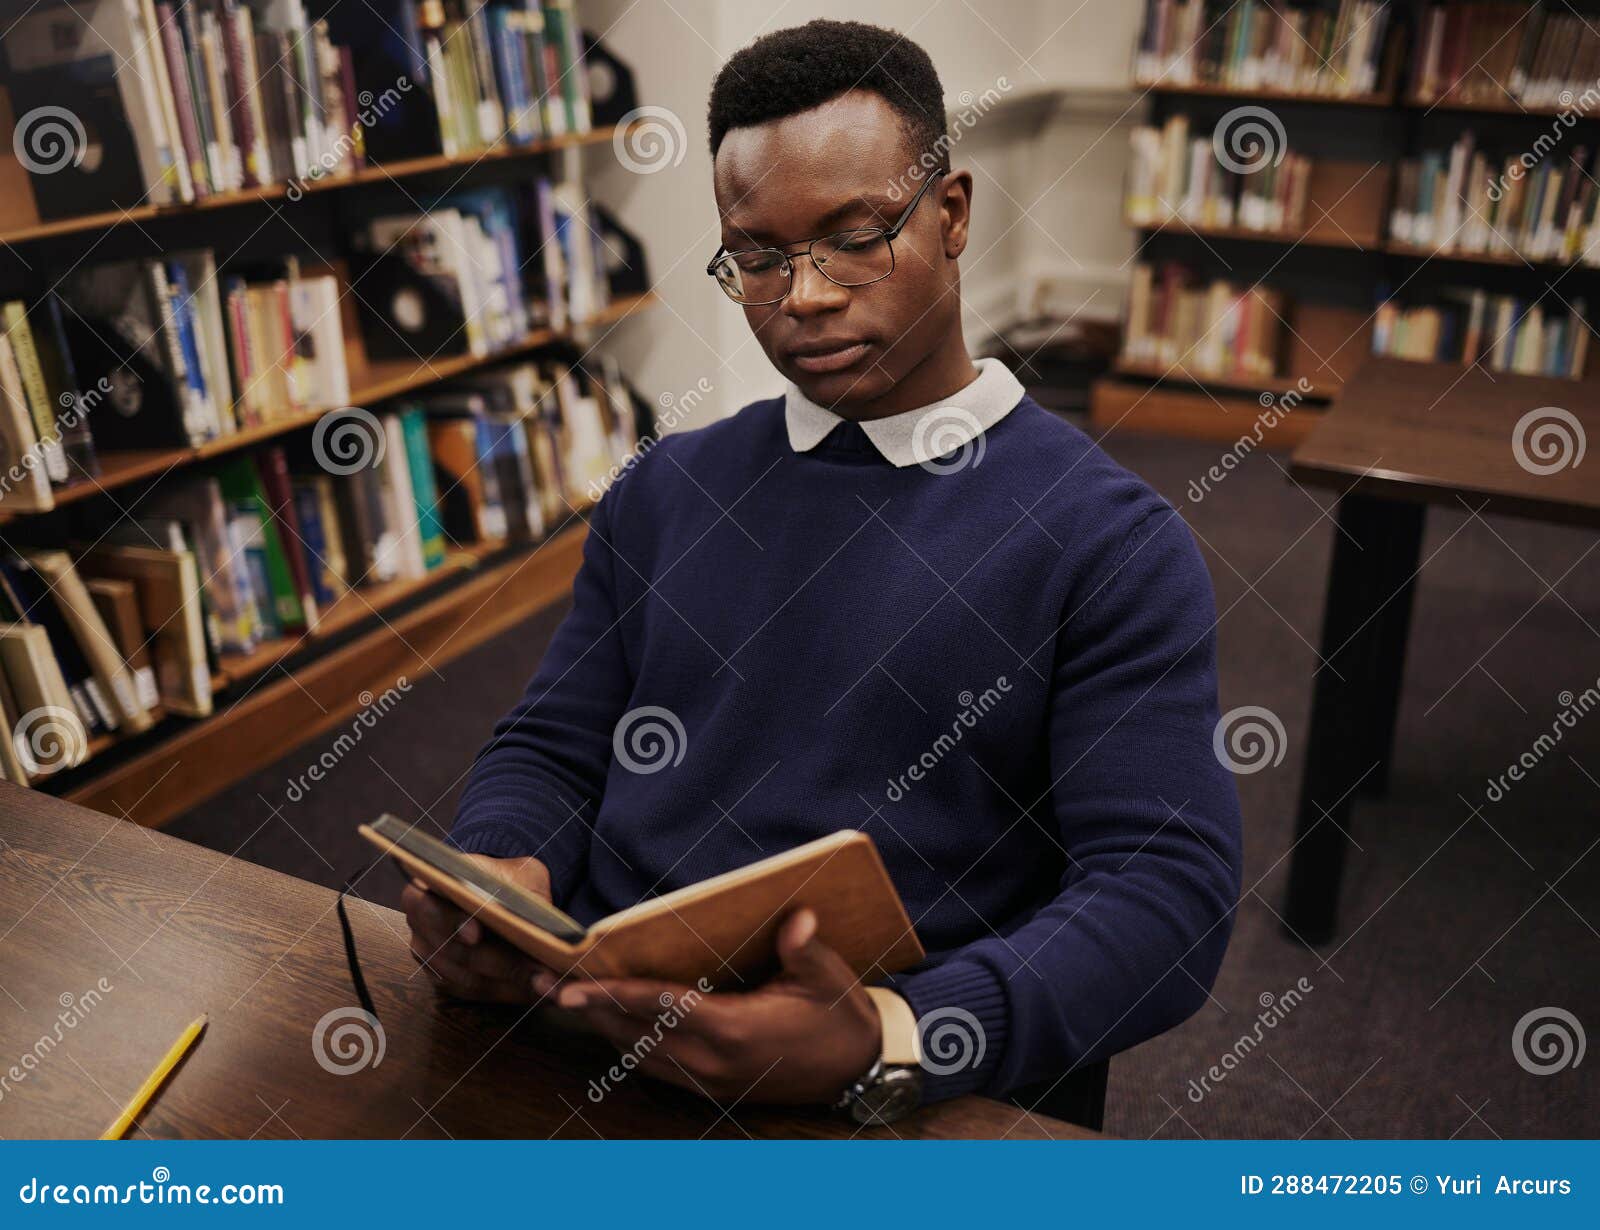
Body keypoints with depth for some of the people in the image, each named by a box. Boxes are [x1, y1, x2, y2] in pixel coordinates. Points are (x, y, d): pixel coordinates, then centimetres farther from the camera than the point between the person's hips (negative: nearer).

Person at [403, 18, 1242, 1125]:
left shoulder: (1113, 543, -3)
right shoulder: (664, 492, 13)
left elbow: (1166, 890, -9)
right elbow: (550, 746, 15)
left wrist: (888, 1042, -25)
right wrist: (496, 875, -8)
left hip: (888, 1099, -4)